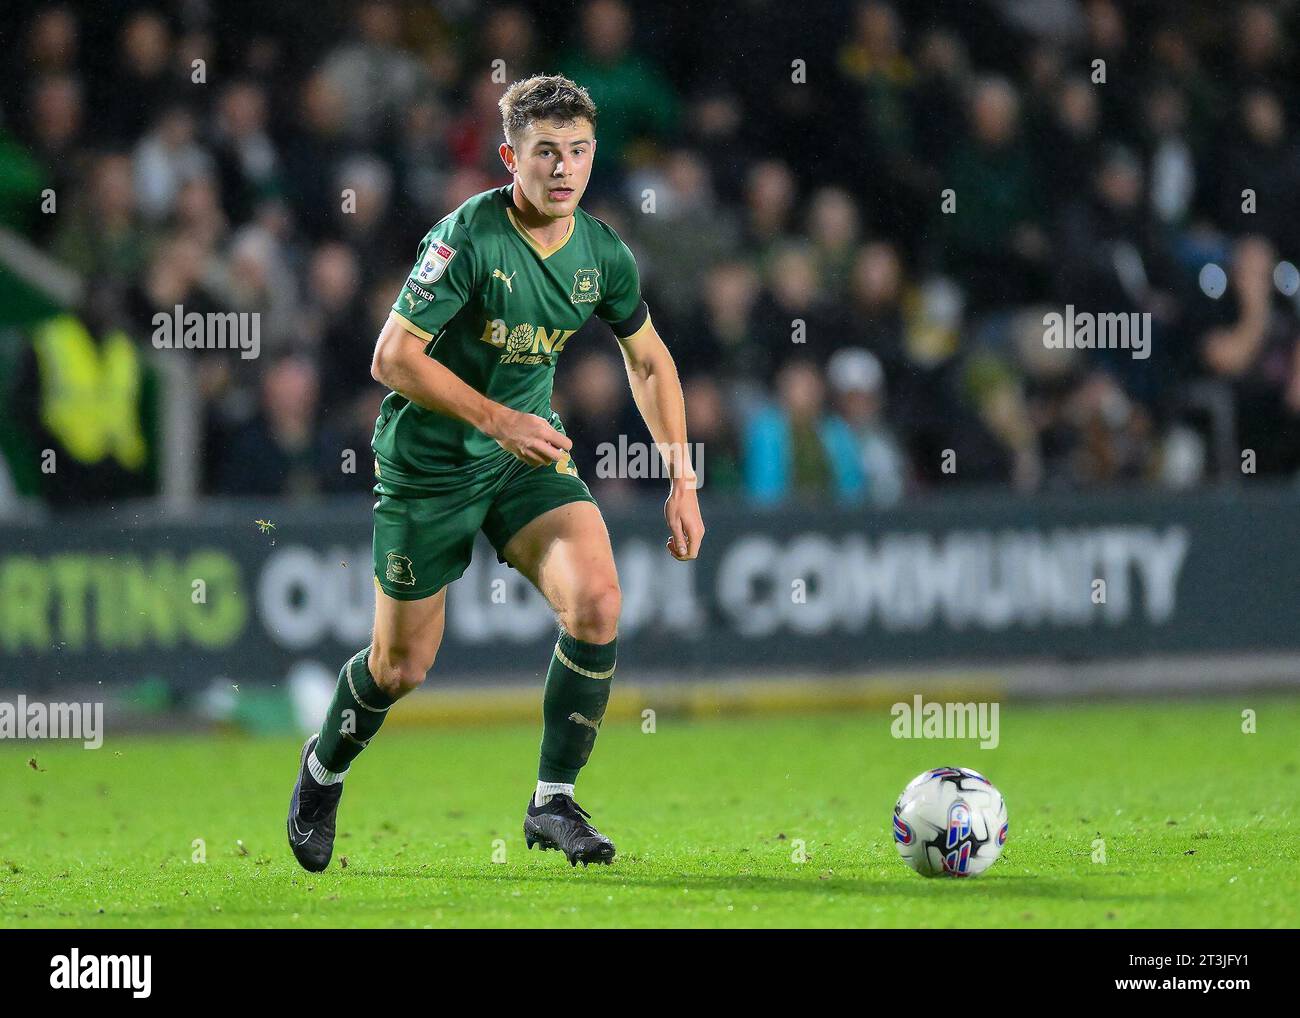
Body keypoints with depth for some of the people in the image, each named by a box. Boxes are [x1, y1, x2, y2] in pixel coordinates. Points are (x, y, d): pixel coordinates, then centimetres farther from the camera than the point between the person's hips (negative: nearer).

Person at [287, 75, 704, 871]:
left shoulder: (603, 254, -4)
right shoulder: (469, 238, -22)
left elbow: (649, 361, 13)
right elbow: (393, 357, -22)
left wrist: (683, 480, 7)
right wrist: (497, 419, -28)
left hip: (528, 455, 4)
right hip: (428, 466, -4)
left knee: (597, 599, -21)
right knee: (404, 665, 5)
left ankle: (554, 803, -8)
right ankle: (325, 768, 38)